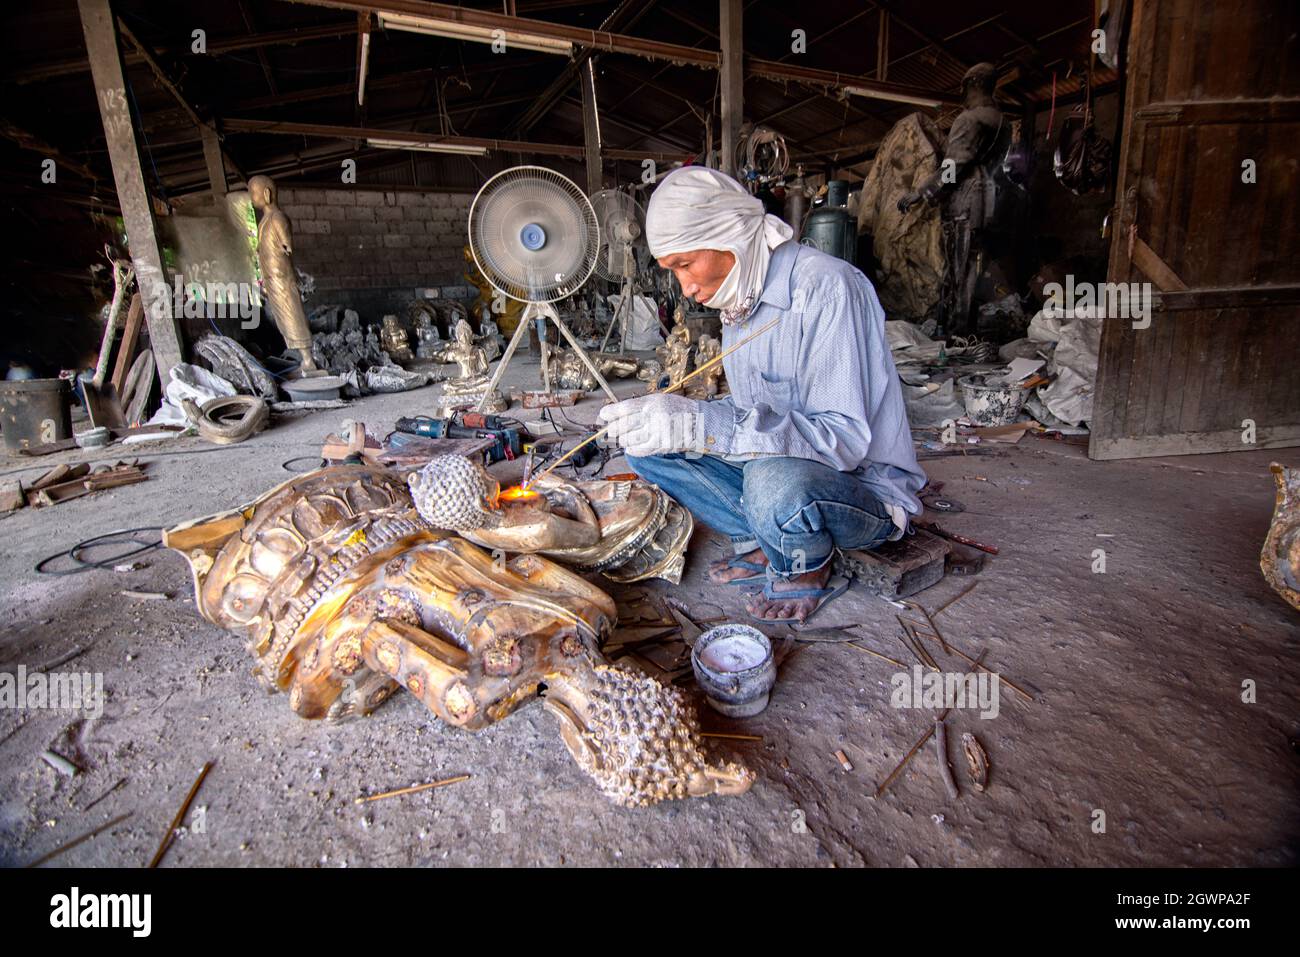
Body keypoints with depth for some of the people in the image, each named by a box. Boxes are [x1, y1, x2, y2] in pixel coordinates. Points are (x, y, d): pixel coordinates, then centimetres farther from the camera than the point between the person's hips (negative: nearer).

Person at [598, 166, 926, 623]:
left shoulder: (827, 285, -22)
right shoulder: (739, 301, 5)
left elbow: (845, 439, -30)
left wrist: (700, 424, -38)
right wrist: (676, 418, -5)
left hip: (866, 488, -7)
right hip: (773, 466, 7)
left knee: (774, 480, -41)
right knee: (646, 444, -4)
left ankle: (809, 572, -6)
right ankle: (765, 547, -2)